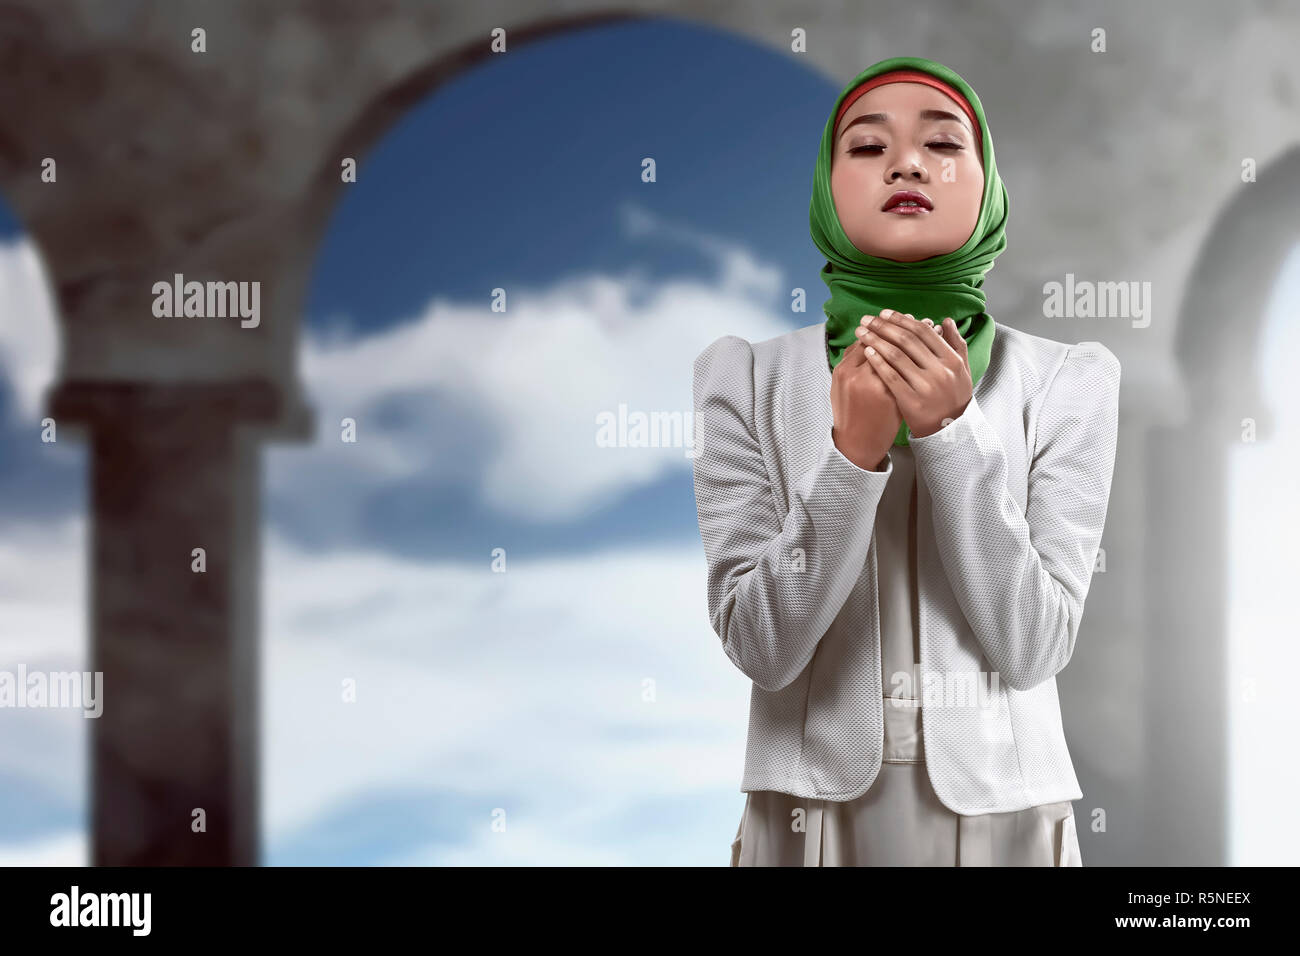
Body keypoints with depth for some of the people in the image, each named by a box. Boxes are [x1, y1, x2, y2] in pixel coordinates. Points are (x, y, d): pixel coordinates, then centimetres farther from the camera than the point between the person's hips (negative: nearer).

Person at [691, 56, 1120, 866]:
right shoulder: (749, 377, -5)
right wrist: (851, 453, -22)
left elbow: (1033, 645, -11)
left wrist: (951, 435, -20)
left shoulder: (1067, 380, -4)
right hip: (815, 808, 0)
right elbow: (760, 645, -11)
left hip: (998, 809, 0)